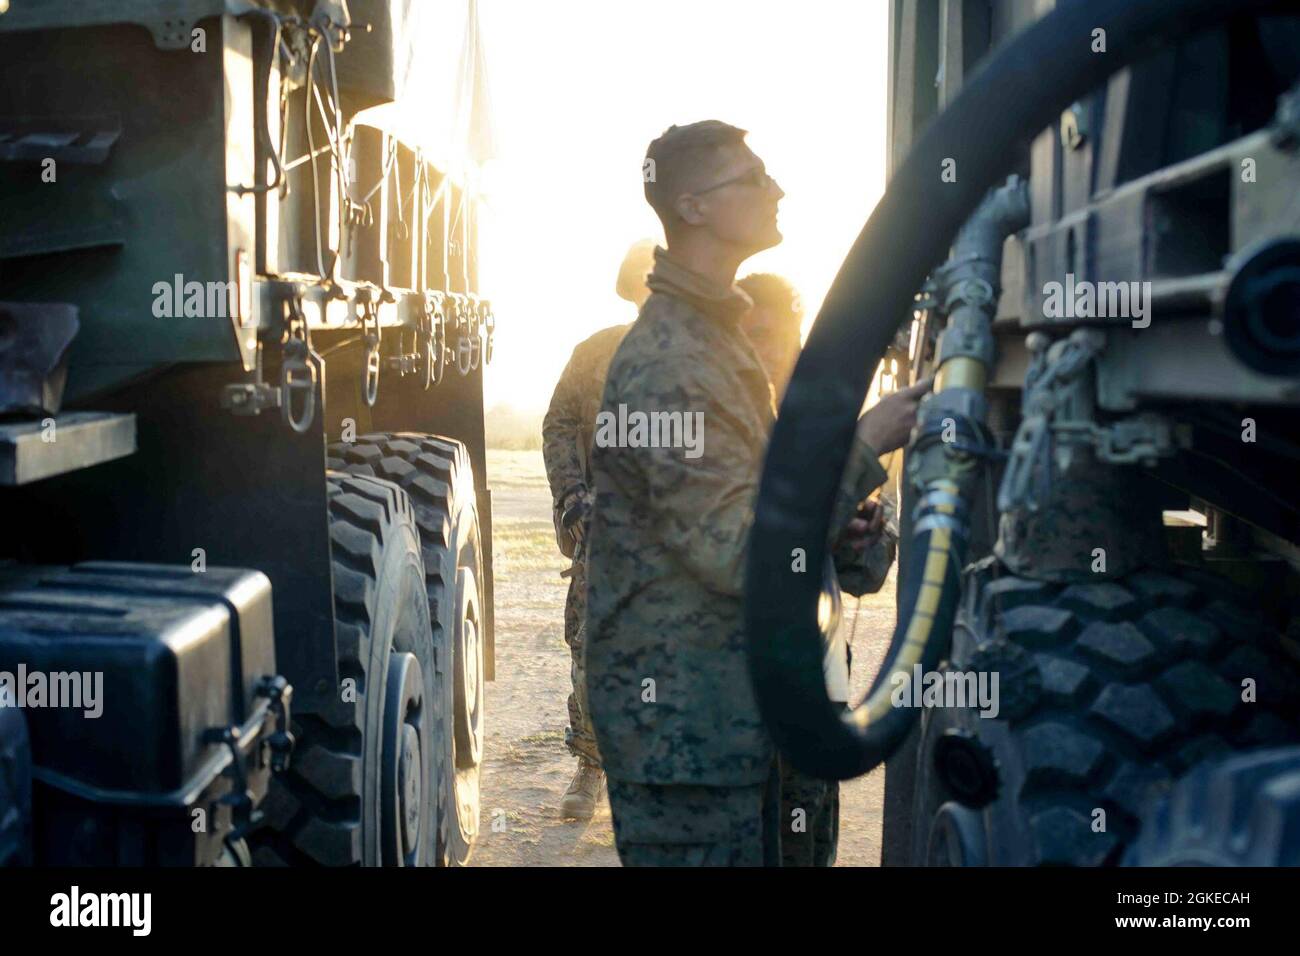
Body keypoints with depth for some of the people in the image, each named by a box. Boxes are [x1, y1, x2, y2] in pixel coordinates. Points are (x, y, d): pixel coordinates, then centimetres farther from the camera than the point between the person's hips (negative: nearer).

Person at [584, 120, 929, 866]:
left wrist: (826, 520, 6)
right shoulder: (667, 366, -21)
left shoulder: (719, 335, 14)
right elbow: (738, 556, -24)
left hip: (735, 708, 10)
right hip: (683, 723, -10)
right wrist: (863, 447, -19)